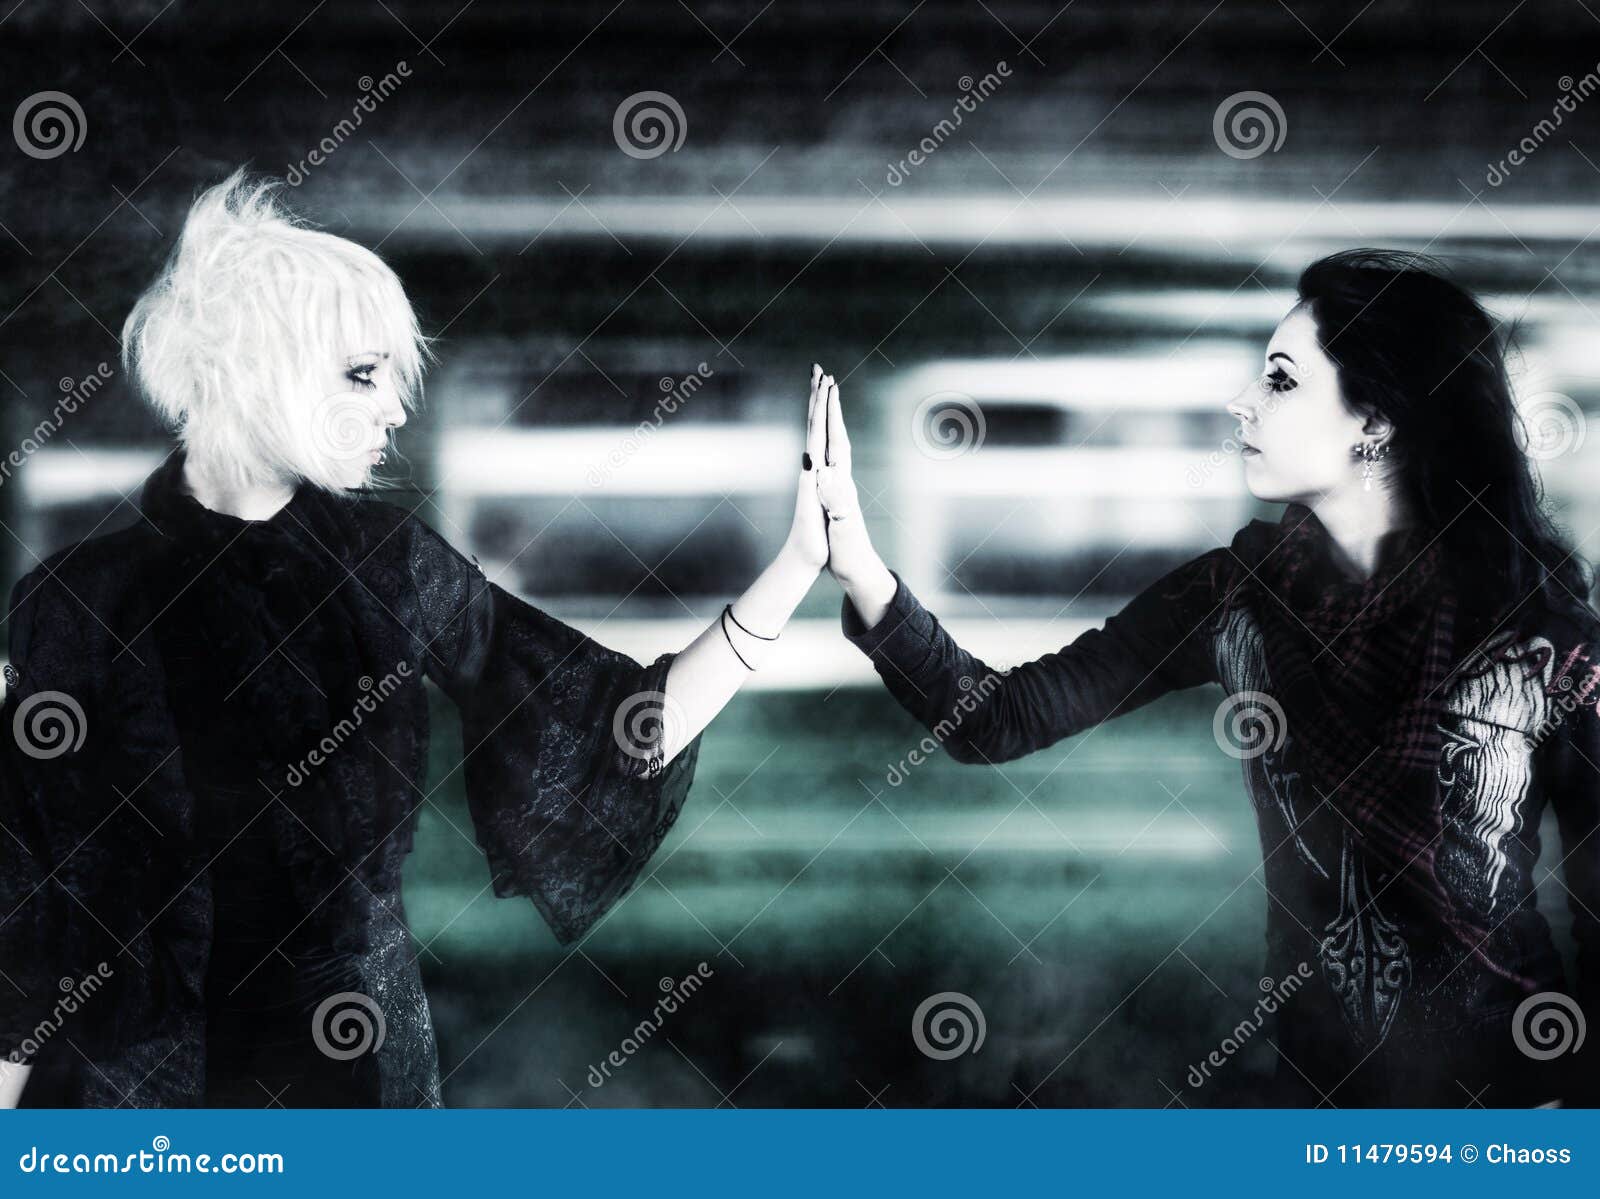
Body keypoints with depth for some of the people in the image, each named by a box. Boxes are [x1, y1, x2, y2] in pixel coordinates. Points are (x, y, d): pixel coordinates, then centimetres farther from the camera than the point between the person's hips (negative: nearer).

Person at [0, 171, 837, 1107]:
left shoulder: (385, 561, -2)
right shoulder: (81, 600, -12)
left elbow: (632, 728, -1)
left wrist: (800, 565, -9)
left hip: (365, 1065, 3)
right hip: (133, 1080, -3)